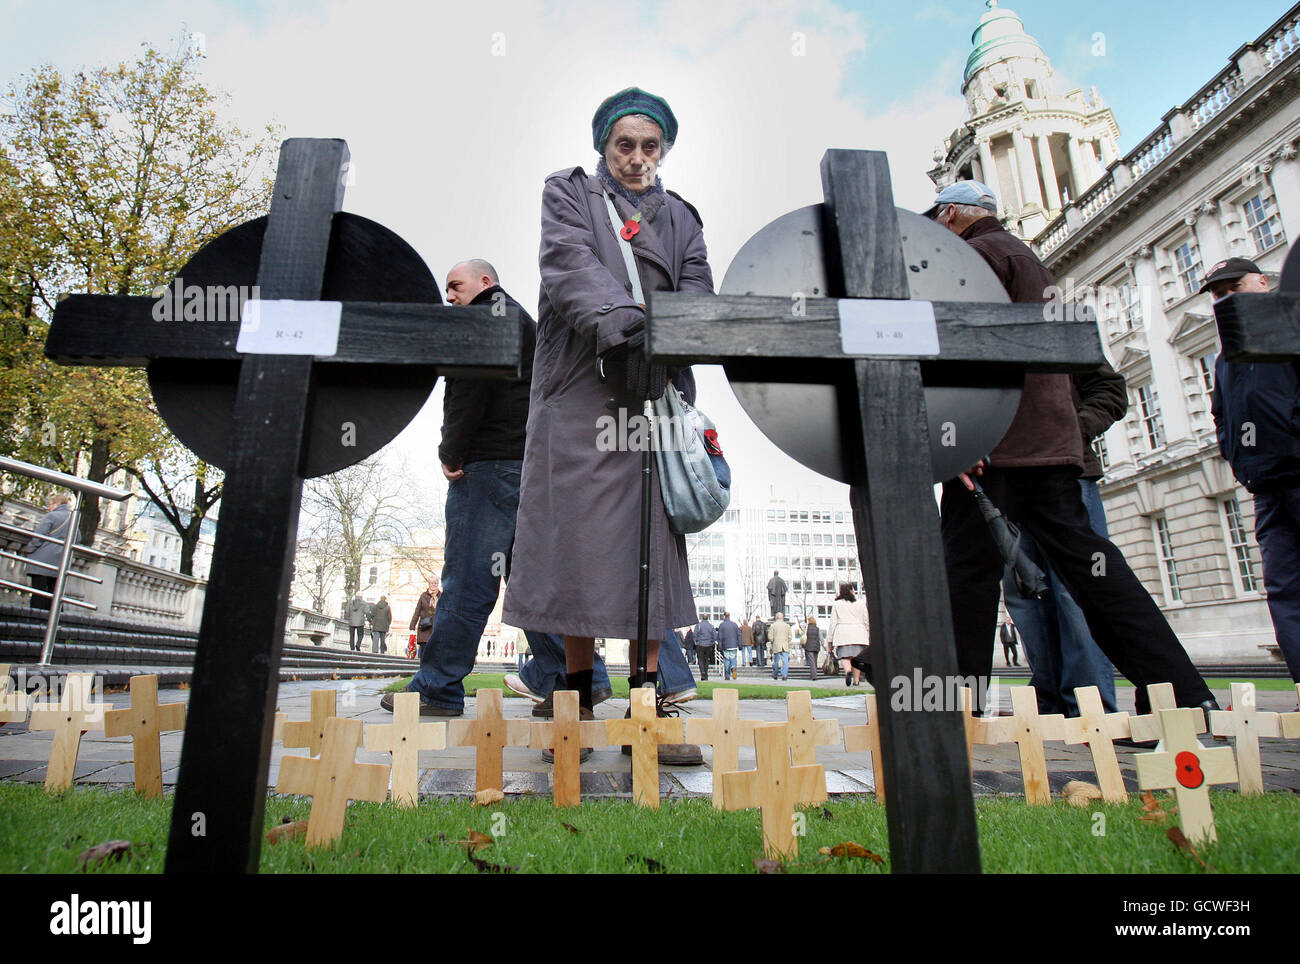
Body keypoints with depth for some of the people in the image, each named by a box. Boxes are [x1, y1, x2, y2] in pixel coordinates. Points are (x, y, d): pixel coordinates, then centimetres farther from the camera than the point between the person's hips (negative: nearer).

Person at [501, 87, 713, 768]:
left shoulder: (680, 219, 23)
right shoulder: (567, 194, 16)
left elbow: (697, 293, 8)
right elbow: (573, 268, -5)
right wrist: (626, 328, -23)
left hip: (654, 393, 2)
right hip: (580, 391, -2)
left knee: (652, 546, -4)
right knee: (576, 539, -4)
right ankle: (580, 701, 8)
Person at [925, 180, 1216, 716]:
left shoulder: (981, 252, 0)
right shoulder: (1029, 258, 30)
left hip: (997, 444, -9)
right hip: (1052, 443, 9)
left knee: (968, 569, -5)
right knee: (1083, 560, 6)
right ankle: (1185, 694, 5)